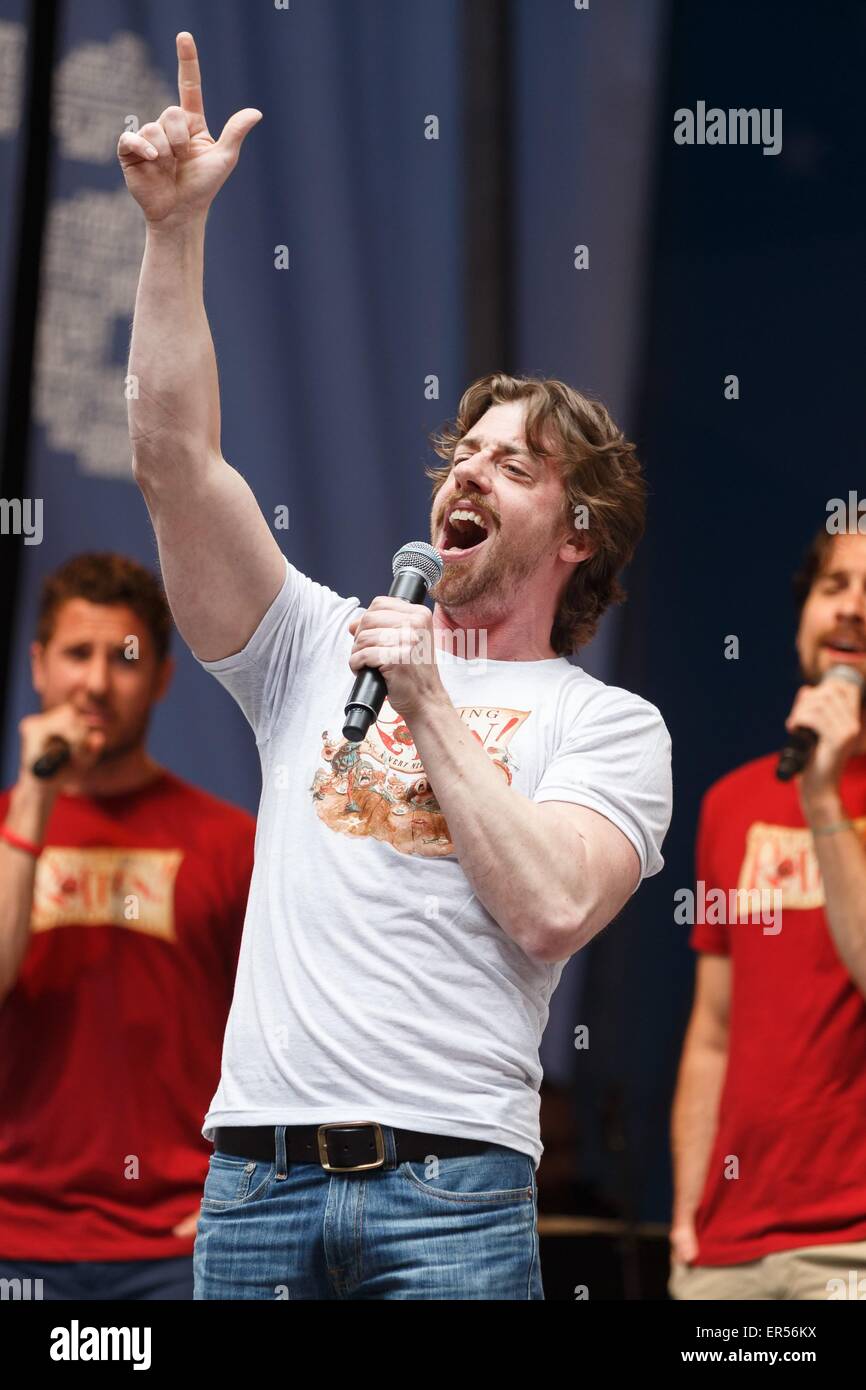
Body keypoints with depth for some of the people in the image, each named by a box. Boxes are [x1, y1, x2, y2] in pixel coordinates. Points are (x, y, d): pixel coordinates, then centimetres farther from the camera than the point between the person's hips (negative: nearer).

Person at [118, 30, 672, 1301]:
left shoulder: (608, 724, 8)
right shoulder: (321, 649, 17)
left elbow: (554, 908, -11)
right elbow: (176, 458, 7)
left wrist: (429, 705, -5)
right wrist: (177, 228, 0)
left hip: (448, 1183, -3)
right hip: (255, 1174, 3)